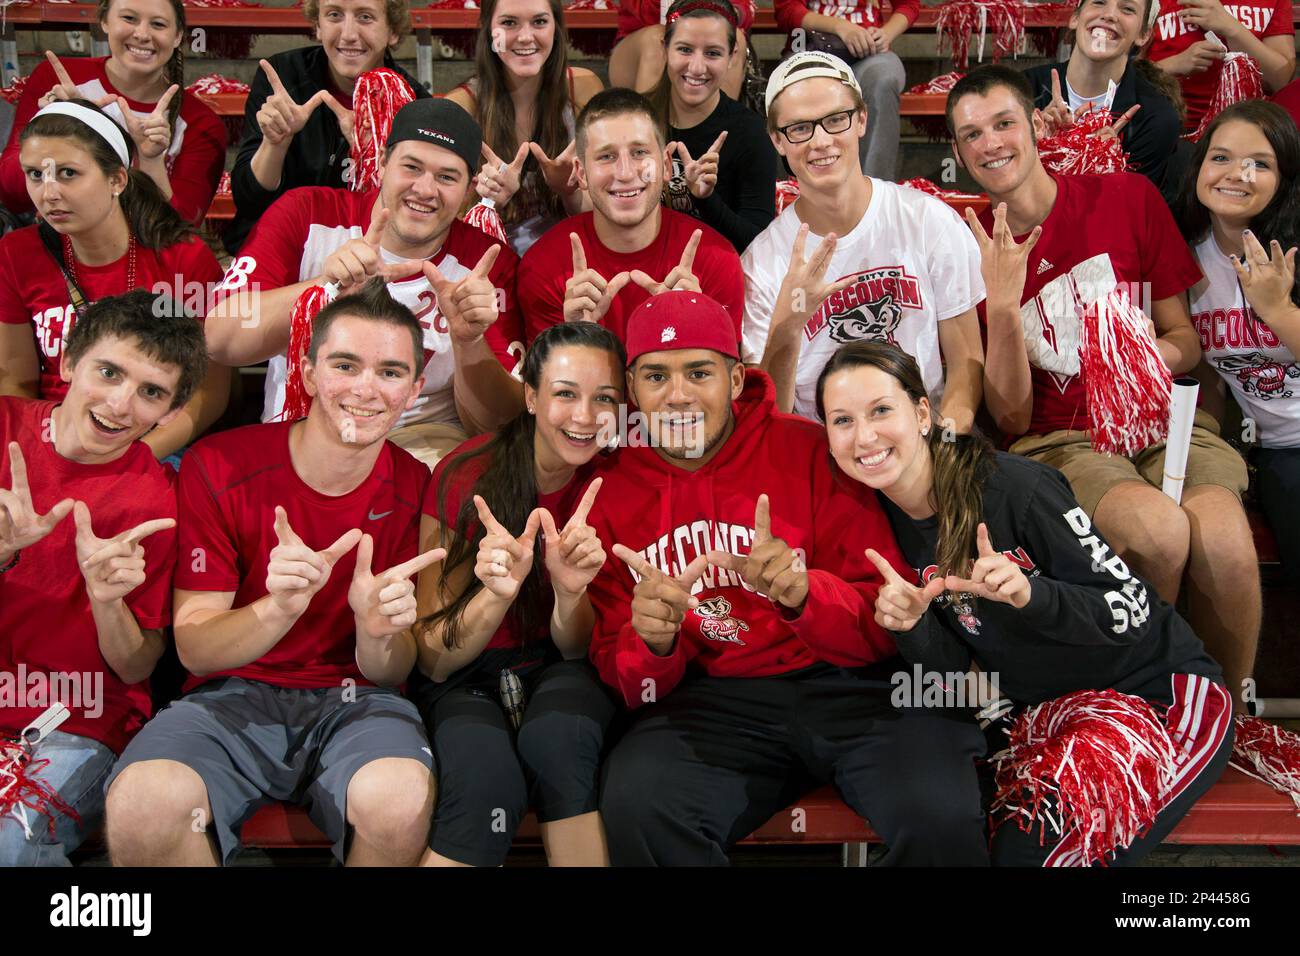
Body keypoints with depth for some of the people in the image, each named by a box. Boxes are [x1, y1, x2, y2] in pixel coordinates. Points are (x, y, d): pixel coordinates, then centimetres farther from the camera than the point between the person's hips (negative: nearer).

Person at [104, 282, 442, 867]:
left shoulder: (417, 490, -3)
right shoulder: (219, 467, -6)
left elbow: (393, 674, 0)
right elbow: (193, 648, -7)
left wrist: (379, 633, -25)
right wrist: (277, 609, -29)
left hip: (353, 699, 1)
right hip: (233, 694, 0)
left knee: (400, 800, -35)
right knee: (143, 804, -33)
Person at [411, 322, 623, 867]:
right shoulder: (467, 476, -15)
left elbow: (576, 648, -7)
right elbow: (432, 659, -13)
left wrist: (571, 591, -30)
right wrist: (497, 595, -33)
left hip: (557, 672, 2)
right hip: (464, 680, -2)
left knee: (559, 732, -33)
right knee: (486, 775, -34)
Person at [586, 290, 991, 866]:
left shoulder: (811, 452, -2)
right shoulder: (612, 494, 6)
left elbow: (888, 623, -3)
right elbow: (622, 680, 8)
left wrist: (803, 594, -25)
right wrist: (650, 643, -17)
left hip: (846, 687, -1)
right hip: (714, 700, 2)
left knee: (939, 814, -29)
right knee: (636, 804, -29)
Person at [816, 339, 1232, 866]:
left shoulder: (1015, 486, -22)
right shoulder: (888, 522, -3)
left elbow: (1132, 610, -17)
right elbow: (953, 670, -1)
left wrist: (1028, 595, -35)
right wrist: (909, 624, -23)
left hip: (1159, 692, -5)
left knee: (1032, 852, -24)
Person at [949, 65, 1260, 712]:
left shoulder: (1128, 198, 6)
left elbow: (1186, 341, 11)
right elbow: (1012, 419, -2)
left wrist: (1152, 354, -14)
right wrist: (1001, 302, -16)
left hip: (1164, 418, 2)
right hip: (1058, 443, -1)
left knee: (1223, 539, -30)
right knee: (1159, 529, -33)